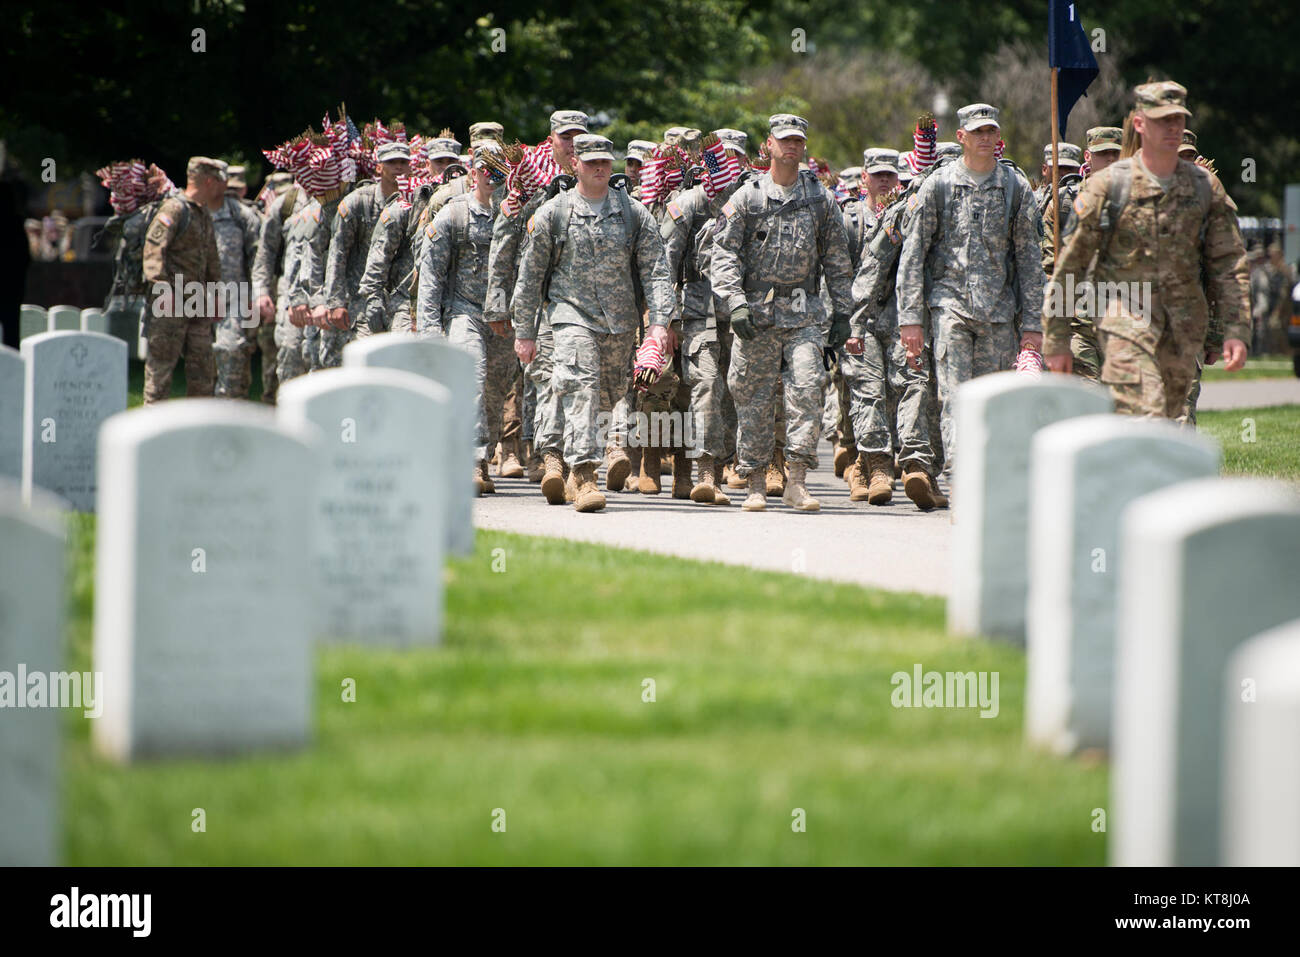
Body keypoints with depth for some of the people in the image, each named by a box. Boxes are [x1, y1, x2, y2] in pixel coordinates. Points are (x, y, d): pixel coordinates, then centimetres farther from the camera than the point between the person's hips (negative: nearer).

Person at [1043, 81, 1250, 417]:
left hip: (1185, 326, 4)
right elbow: (1069, 264, 0)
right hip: (1126, 320, -4)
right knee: (1142, 417, -19)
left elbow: (1229, 265, 8)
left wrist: (1236, 332, -3)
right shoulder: (1107, 186, -4)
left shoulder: (1206, 187, 5)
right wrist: (1056, 340, 0)